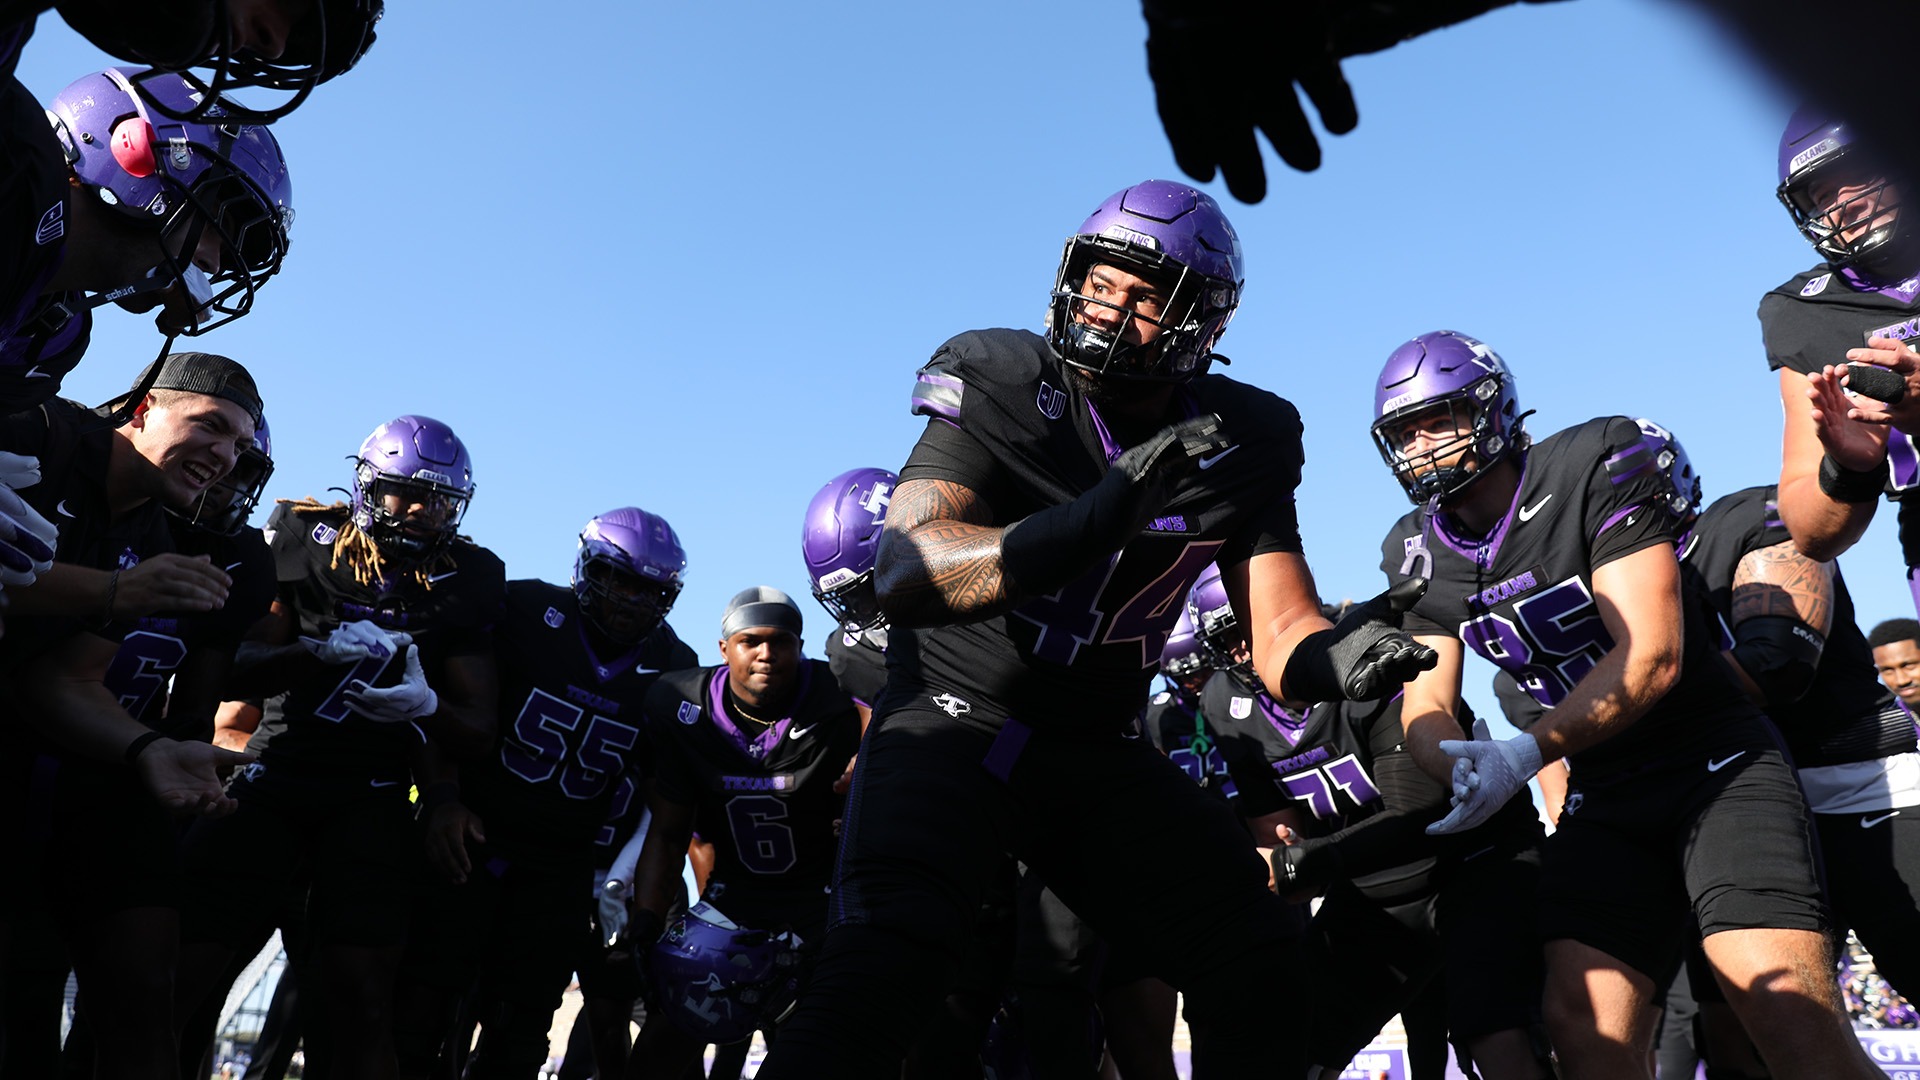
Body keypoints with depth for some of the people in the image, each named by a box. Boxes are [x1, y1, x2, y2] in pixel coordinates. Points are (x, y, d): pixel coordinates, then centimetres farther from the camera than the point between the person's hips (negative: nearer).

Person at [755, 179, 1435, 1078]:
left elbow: (1281, 632, -5)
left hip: (1097, 753, 5)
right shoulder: (1001, 389, -14)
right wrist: (1092, 520, -42)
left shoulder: (1239, 446, -2)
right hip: (957, 717, -4)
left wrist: (1343, 658, -30)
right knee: (881, 969, -26)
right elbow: (903, 575, -27)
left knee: (1258, 968, 2)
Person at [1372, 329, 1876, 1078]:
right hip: (1603, 797, 4)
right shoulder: (1420, 557, 2)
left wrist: (1523, 753, -32)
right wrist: (1470, 767, -25)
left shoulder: (1594, 467, -14)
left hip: (1716, 763, -4)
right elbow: (1427, 709, -1)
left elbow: (1652, 657, -20)